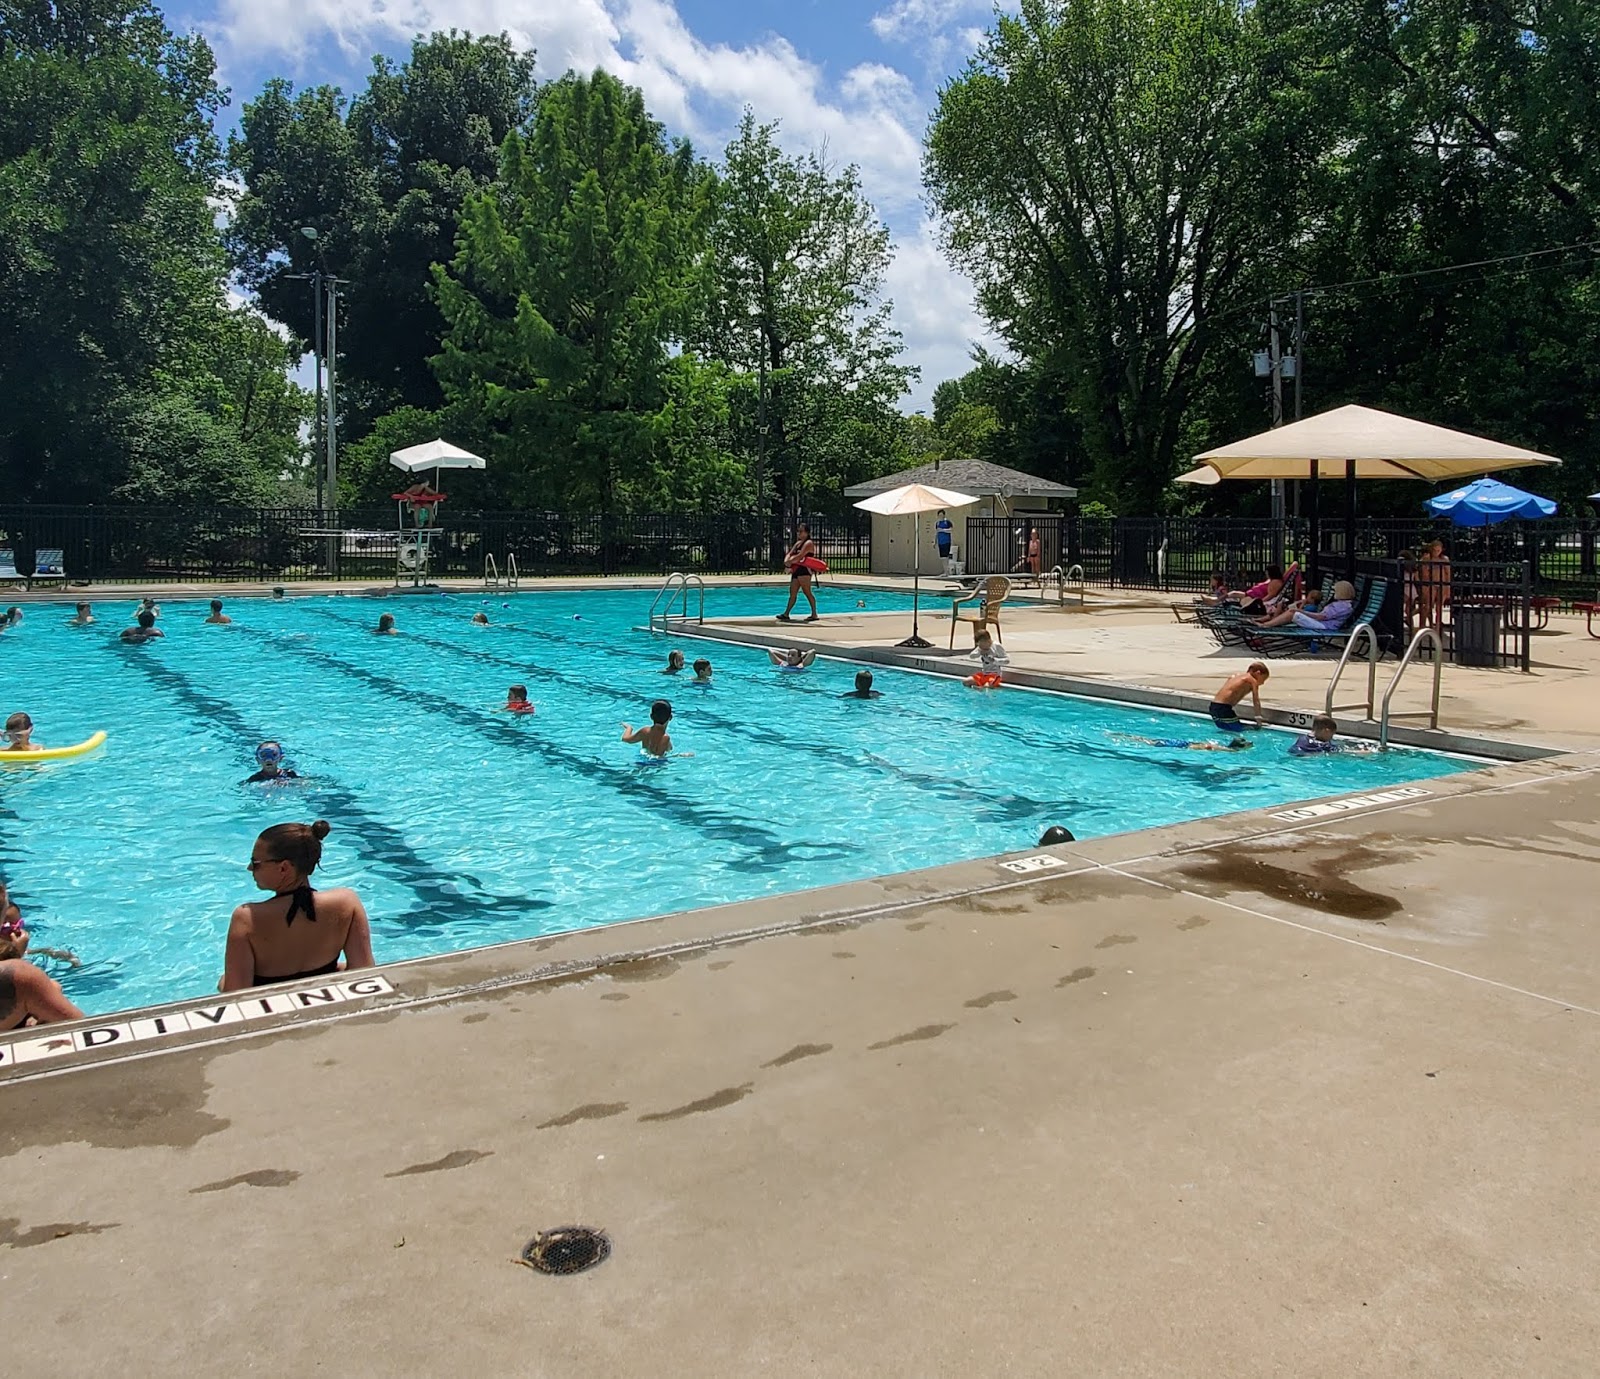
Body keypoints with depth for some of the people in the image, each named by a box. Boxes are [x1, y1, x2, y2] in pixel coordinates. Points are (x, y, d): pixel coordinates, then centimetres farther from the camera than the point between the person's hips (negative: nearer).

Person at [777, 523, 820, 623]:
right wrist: (787, 563, -8)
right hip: (796, 571, 9)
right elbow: (789, 554, 12)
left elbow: (800, 556, -18)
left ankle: (814, 614, -6)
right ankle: (786, 614, 7)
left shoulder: (808, 543, -6)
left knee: (807, 592, -8)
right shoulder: (798, 543, 22)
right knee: (793, 594, 7)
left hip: (804, 570, -9)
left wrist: (788, 562, -11)